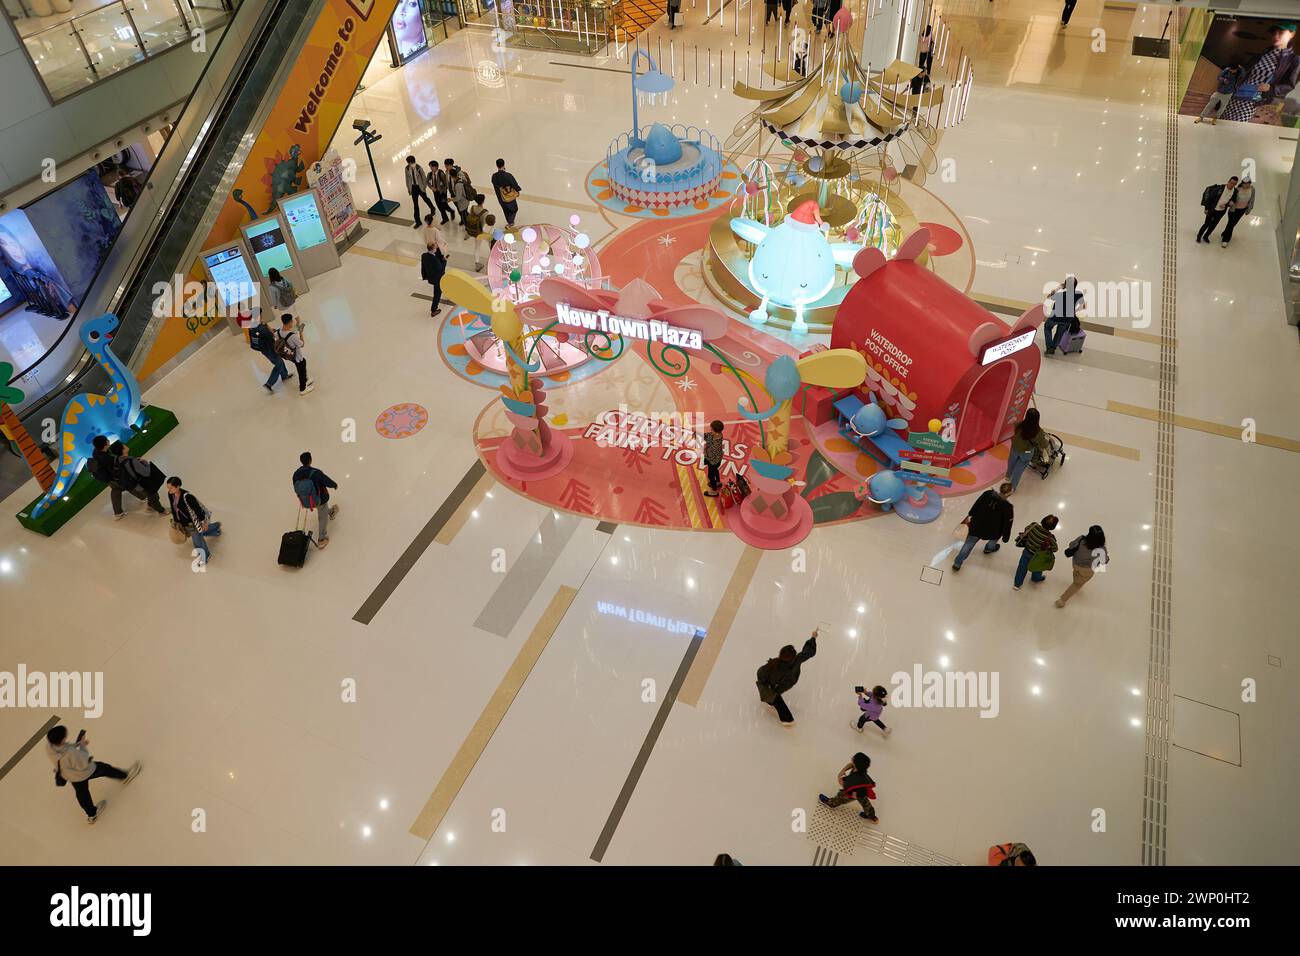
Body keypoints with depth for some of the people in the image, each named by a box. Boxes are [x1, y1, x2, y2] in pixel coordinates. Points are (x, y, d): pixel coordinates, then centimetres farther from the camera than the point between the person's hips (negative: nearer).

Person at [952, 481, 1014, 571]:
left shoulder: (988, 494, -17)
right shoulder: (1007, 507, -26)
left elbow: (976, 505, -3)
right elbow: (1007, 523, -15)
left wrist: (969, 515, 14)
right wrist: (1006, 537, 0)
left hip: (976, 527, 2)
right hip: (991, 532, -2)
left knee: (968, 544, 18)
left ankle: (957, 563, 21)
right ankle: (989, 548, 64)